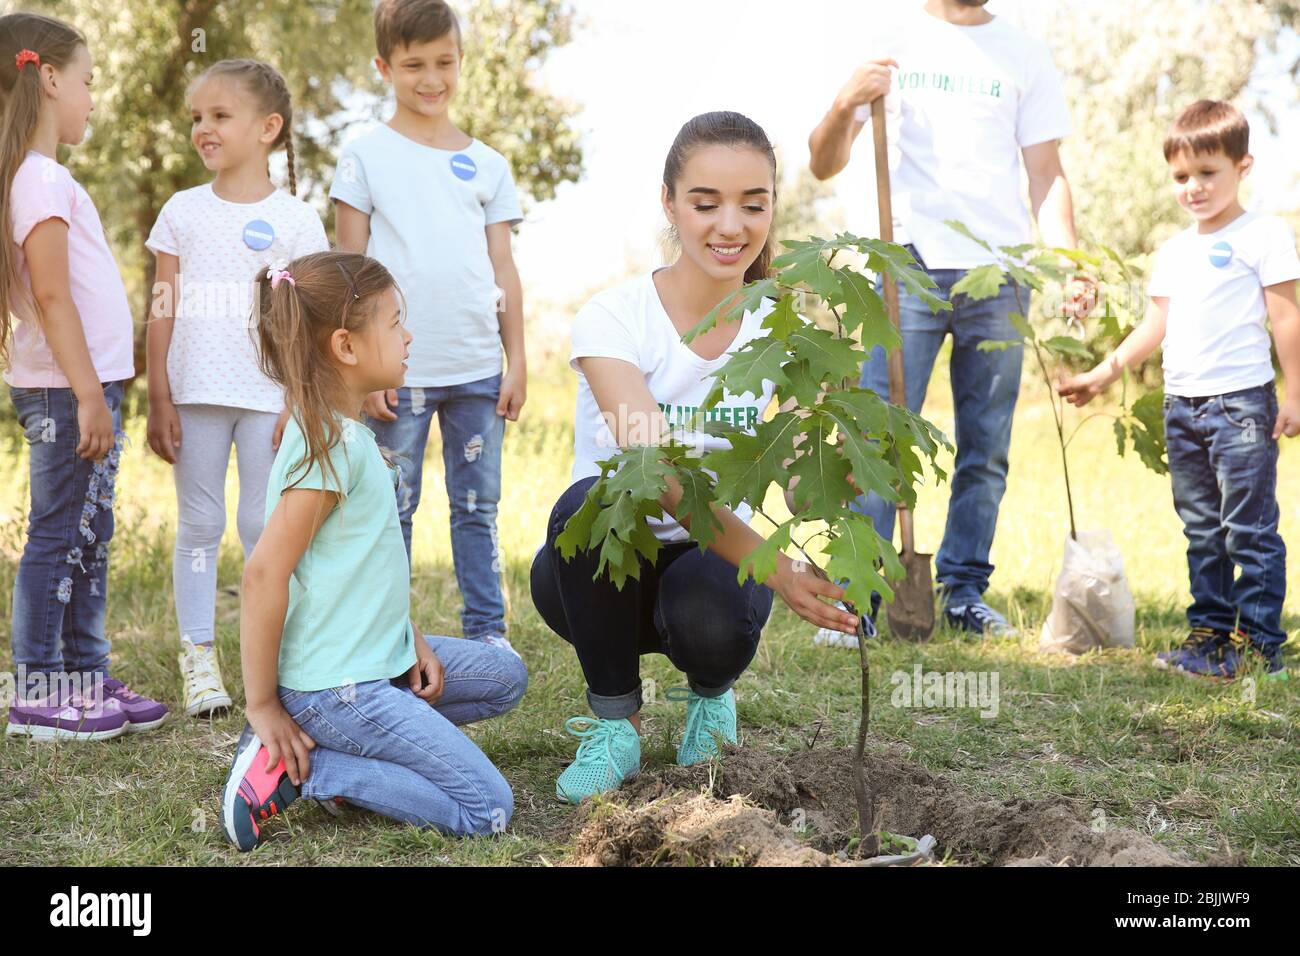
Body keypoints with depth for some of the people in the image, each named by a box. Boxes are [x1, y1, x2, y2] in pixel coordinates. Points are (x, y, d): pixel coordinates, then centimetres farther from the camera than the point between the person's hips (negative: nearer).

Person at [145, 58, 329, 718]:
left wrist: (299, 403, -6)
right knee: (198, 525, 6)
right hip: (196, 394, 2)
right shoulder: (182, 212, 7)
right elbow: (163, 313, 5)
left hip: (267, 397, -2)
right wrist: (159, 400, 0)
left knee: (264, 525, 2)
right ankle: (198, 657, 13)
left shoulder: (294, 219, 1)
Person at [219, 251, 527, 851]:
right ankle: (296, 769, -8)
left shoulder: (346, 434, 9)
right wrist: (263, 706, -19)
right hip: (335, 685, -10)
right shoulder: (333, 446, -21)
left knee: (504, 678, 21)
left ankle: (351, 750, 10)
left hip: (377, 659, 10)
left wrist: (411, 638, 8)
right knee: (487, 809, -8)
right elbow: (264, 573, -25)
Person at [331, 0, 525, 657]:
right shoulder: (366, 157, 2)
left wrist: (517, 360, 6)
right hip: (399, 370, -2)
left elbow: (504, 270, 12)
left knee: (478, 504, 8)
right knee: (392, 509, 4)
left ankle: (487, 629, 17)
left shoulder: (486, 164, 11)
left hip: (479, 368, 3)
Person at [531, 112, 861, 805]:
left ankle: (711, 693, 6)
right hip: (600, 568, -1)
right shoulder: (613, 319, -19)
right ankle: (615, 722, -13)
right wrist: (775, 569, -45)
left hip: (713, 558, 1)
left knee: (709, 622, -34)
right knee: (593, 502, -35)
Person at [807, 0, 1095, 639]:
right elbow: (824, 165, 7)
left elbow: (1046, 176, 12)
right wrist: (845, 106, -13)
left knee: (986, 450, 6)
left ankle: (965, 592, 16)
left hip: (1000, 274, 2)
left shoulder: (1025, 56, 13)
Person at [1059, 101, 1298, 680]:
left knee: (1249, 531, -5)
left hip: (1241, 401, -7)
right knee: (1201, 532, 12)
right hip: (1181, 406, 7)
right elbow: (1156, 325, 20)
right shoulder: (1174, 252, 17)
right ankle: (1209, 632, 20)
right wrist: (1104, 373, 14)